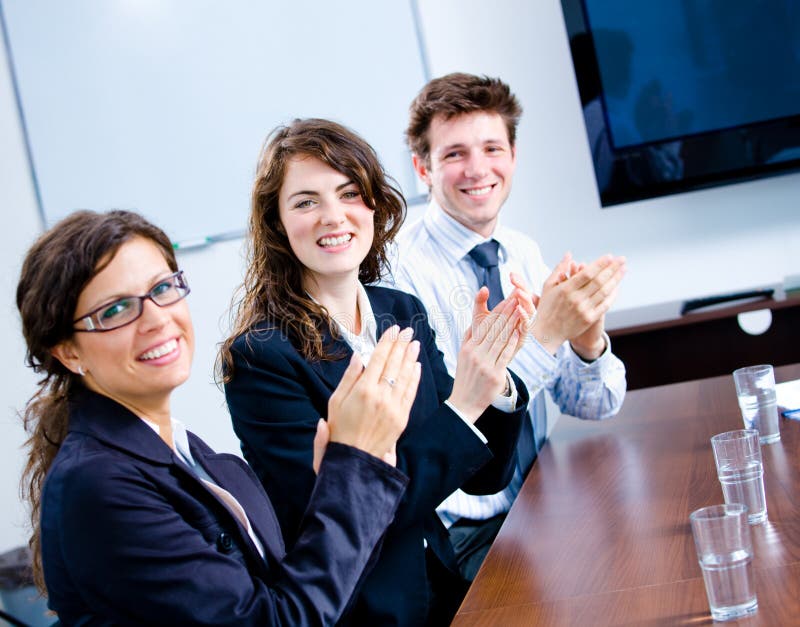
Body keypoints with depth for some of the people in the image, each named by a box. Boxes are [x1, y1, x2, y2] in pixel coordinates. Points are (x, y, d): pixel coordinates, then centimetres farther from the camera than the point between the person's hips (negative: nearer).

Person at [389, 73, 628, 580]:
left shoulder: (525, 254, 6)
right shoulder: (397, 271, -13)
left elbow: (595, 406, 7)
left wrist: (588, 337, -15)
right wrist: (544, 333, -27)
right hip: (463, 536, -7)